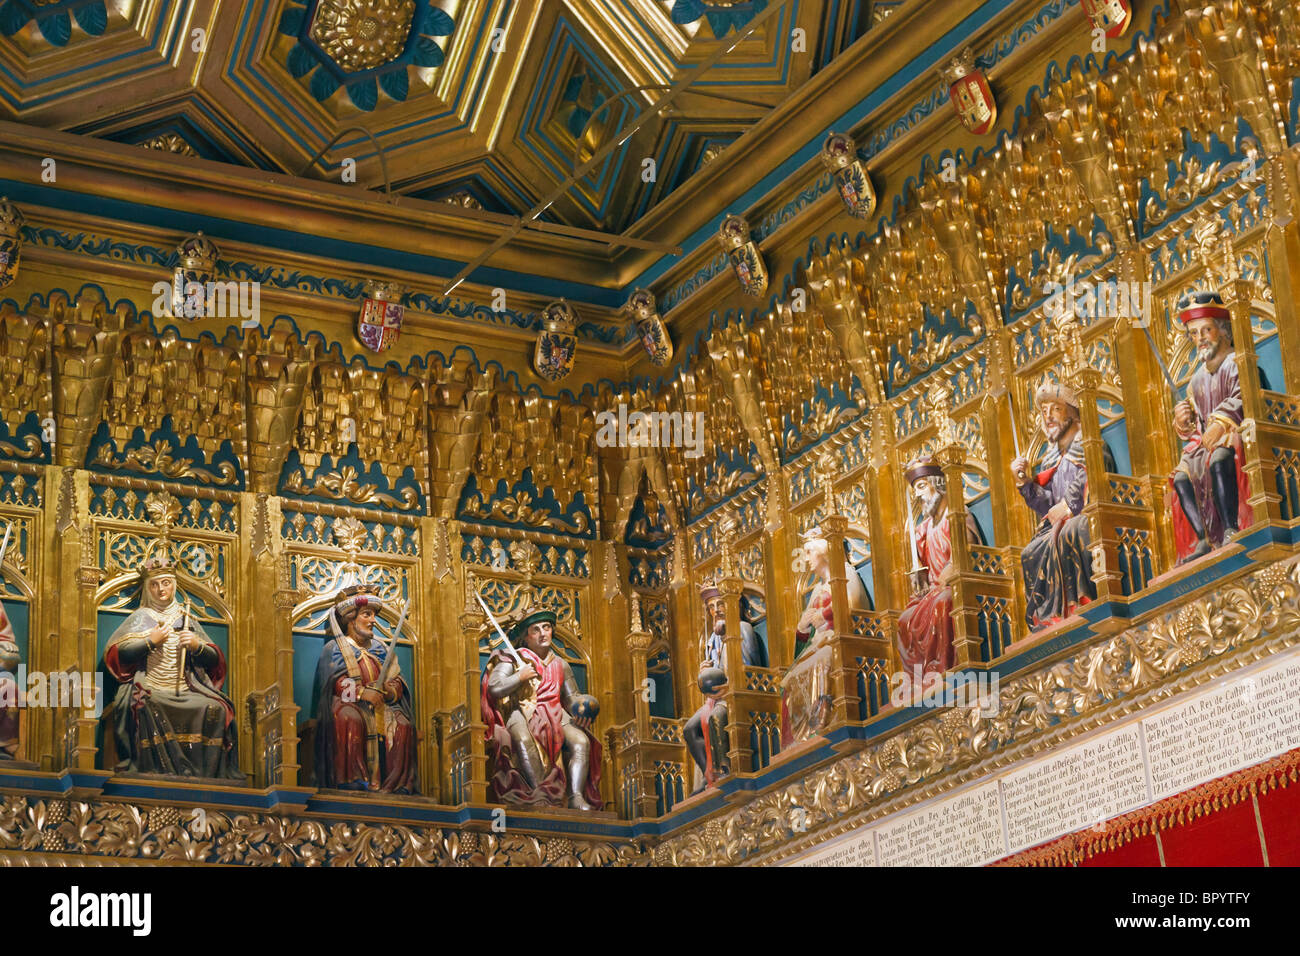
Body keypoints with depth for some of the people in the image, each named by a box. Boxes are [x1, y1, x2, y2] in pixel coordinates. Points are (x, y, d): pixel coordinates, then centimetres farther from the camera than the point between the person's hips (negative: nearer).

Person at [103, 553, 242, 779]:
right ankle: (160, 770, -32)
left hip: (186, 690, 2)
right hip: (151, 689, -2)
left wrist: (198, 646, -2)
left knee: (217, 709, -26)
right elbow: (115, 653, -1)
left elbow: (214, 660, 18)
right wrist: (150, 642, -6)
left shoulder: (187, 618, 20)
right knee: (146, 708, -37)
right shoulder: (141, 617, 13)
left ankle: (209, 773, -20)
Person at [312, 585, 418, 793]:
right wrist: (362, 692, -23)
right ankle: (350, 780, -38)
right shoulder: (335, 649, 6)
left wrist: (392, 690, -13)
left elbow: (398, 681, 12)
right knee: (349, 720, -38)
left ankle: (397, 782, -25)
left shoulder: (381, 649, 20)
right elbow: (334, 682, -8)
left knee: (403, 725, -24)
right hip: (349, 704, -4)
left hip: (381, 706, 4)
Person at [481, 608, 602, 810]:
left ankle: (576, 797, -39)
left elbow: (572, 697, 20)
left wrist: (580, 713, -1)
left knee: (581, 741, -27)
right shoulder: (512, 661, 10)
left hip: (556, 716, 4)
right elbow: (494, 688, -3)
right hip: (522, 713, -4)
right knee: (523, 739, -40)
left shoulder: (561, 665, 23)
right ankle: (541, 795, -48)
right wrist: (520, 677, -7)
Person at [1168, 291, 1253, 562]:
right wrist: (1183, 421, -1)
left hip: (1234, 432, -8)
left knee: (1219, 458, -39)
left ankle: (1231, 530, -46)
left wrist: (1220, 423, -32)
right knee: (1181, 476, -17)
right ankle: (1204, 539, -27)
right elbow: (1194, 427, 23)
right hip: (1206, 440, 8)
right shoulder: (1197, 379, 23)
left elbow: (1241, 400, -17)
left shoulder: (1236, 362, 2)